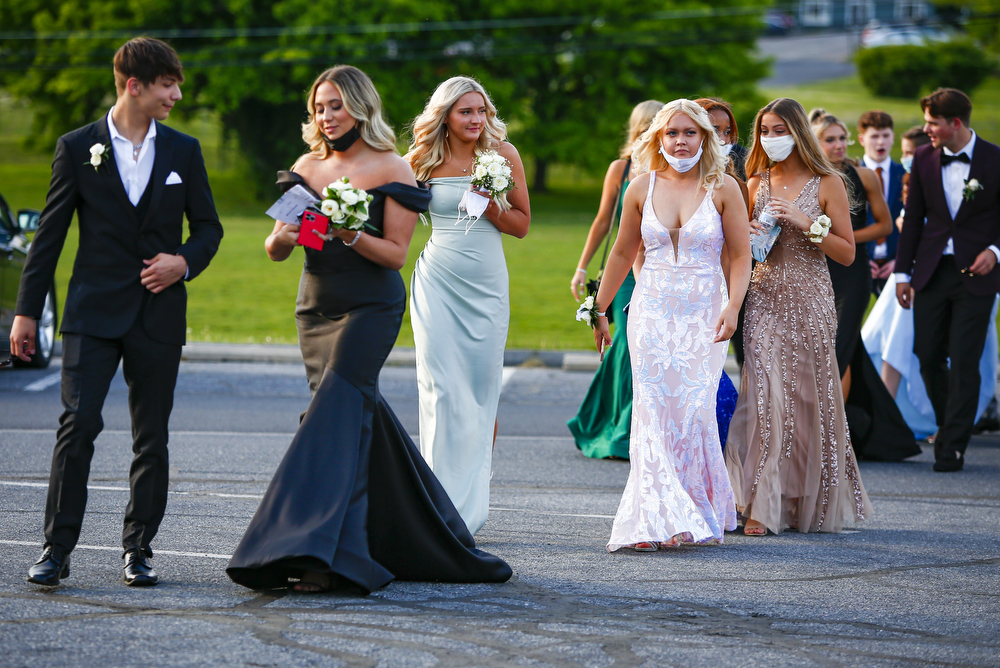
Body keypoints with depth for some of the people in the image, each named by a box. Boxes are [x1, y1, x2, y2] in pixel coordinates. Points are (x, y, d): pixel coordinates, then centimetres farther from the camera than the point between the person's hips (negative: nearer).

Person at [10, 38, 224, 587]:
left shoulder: (183, 151, 8)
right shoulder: (77, 148, 1)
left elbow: (208, 227, 15)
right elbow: (49, 233, 3)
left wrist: (185, 261, -7)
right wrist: (27, 311, 1)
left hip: (159, 315, 2)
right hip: (94, 312, -2)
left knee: (152, 439, 4)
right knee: (78, 424, -12)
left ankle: (138, 550, 13)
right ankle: (58, 547, -6)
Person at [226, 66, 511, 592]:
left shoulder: (392, 171, -4)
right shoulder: (307, 168, 11)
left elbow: (395, 253, -8)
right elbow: (274, 249, 7)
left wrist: (351, 235, -24)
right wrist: (281, 239, -16)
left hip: (371, 307, -6)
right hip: (316, 307, 6)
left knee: (335, 411, -18)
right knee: (361, 421, 7)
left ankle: (316, 552, -25)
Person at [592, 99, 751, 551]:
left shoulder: (723, 188, 0)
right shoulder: (642, 188, 6)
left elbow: (740, 255, 1)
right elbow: (623, 252, 16)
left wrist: (733, 307, -12)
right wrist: (599, 309, 19)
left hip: (703, 316, -2)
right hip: (652, 311, 2)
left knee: (694, 411, -9)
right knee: (653, 414, -7)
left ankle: (701, 514, 5)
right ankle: (659, 520, -6)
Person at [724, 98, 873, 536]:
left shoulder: (827, 184, 1)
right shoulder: (756, 184, 10)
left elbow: (847, 253, -2)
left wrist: (807, 223, -13)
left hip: (810, 302, -2)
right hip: (764, 299, 2)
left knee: (809, 396, 0)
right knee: (766, 394, -8)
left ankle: (814, 503, 10)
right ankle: (762, 505, -8)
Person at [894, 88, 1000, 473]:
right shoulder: (924, 159, 4)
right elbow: (914, 218, 10)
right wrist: (903, 271, 8)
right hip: (931, 271, 4)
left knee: (964, 362, -7)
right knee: (928, 357, 4)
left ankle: (953, 447, -2)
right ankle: (949, 425, 26)